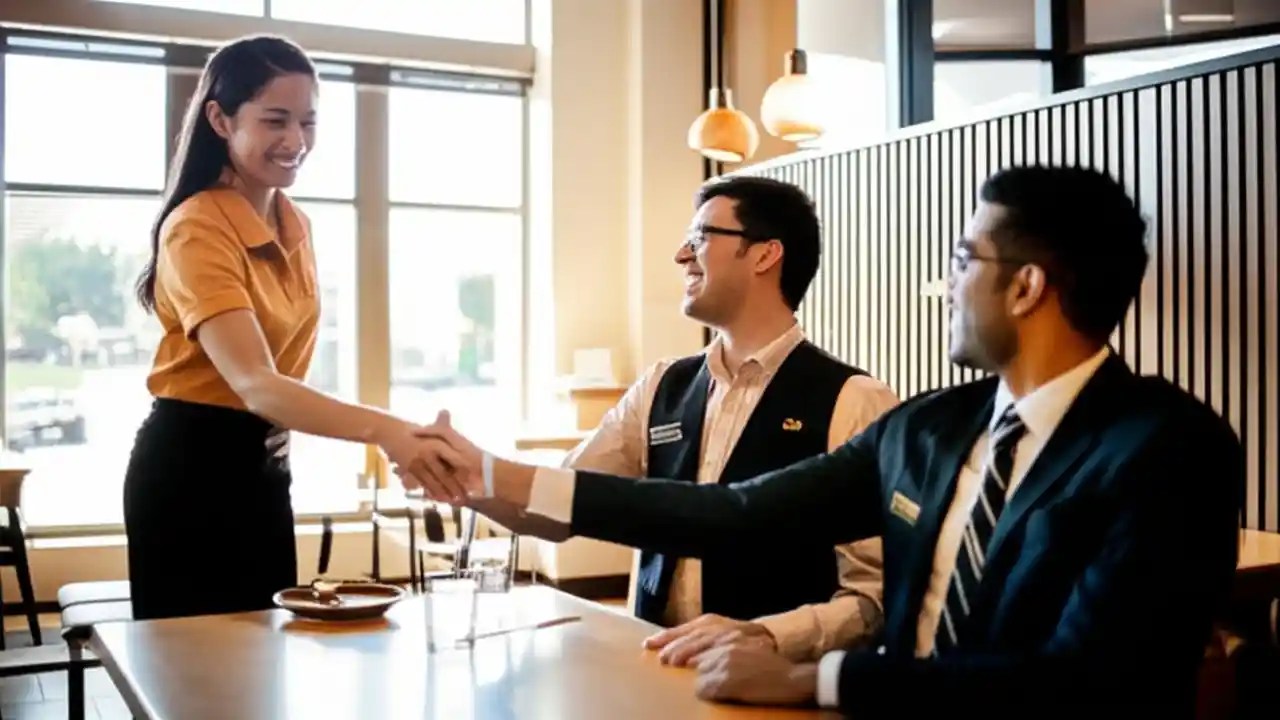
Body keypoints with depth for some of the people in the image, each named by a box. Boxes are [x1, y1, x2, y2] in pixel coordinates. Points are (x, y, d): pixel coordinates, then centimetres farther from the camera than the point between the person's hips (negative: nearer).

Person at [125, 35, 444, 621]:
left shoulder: (295, 226, 6)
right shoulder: (197, 228, -20)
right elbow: (253, 382, -34)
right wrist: (382, 430, -46)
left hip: (264, 461, 8)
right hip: (191, 464, -8)